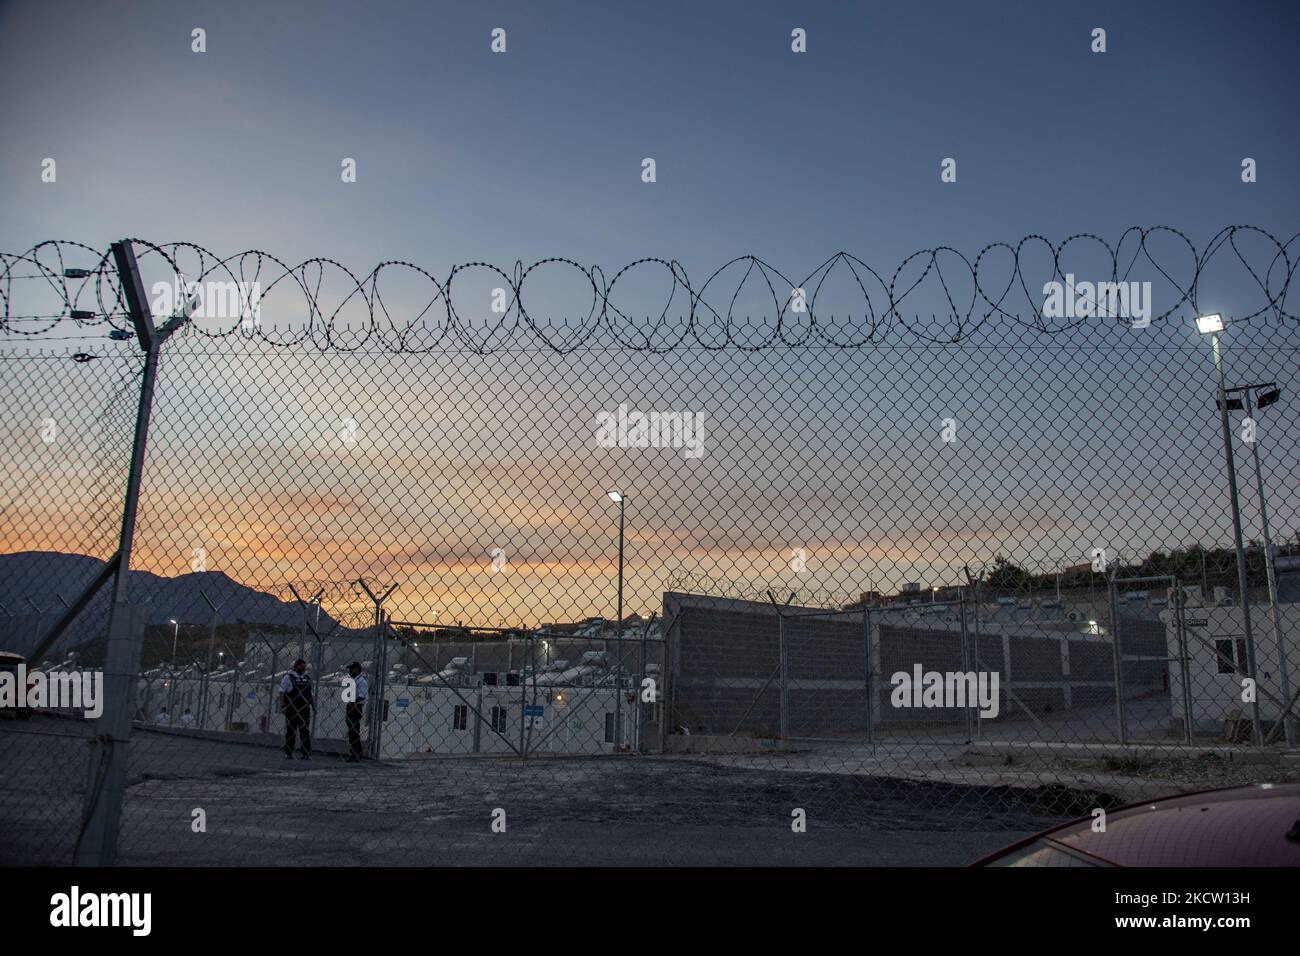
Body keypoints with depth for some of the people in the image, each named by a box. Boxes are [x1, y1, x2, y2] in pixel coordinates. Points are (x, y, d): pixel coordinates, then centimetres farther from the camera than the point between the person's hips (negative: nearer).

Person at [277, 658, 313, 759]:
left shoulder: (307, 678, 16)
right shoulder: (288, 677, -1)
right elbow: (282, 692, -5)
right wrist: (282, 706, -13)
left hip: (305, 709, 4)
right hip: (291, 709, -4)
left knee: (305, 731, 3)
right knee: (290, 731, 3)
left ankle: (307, 754, 4)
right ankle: (288, 753, 10)